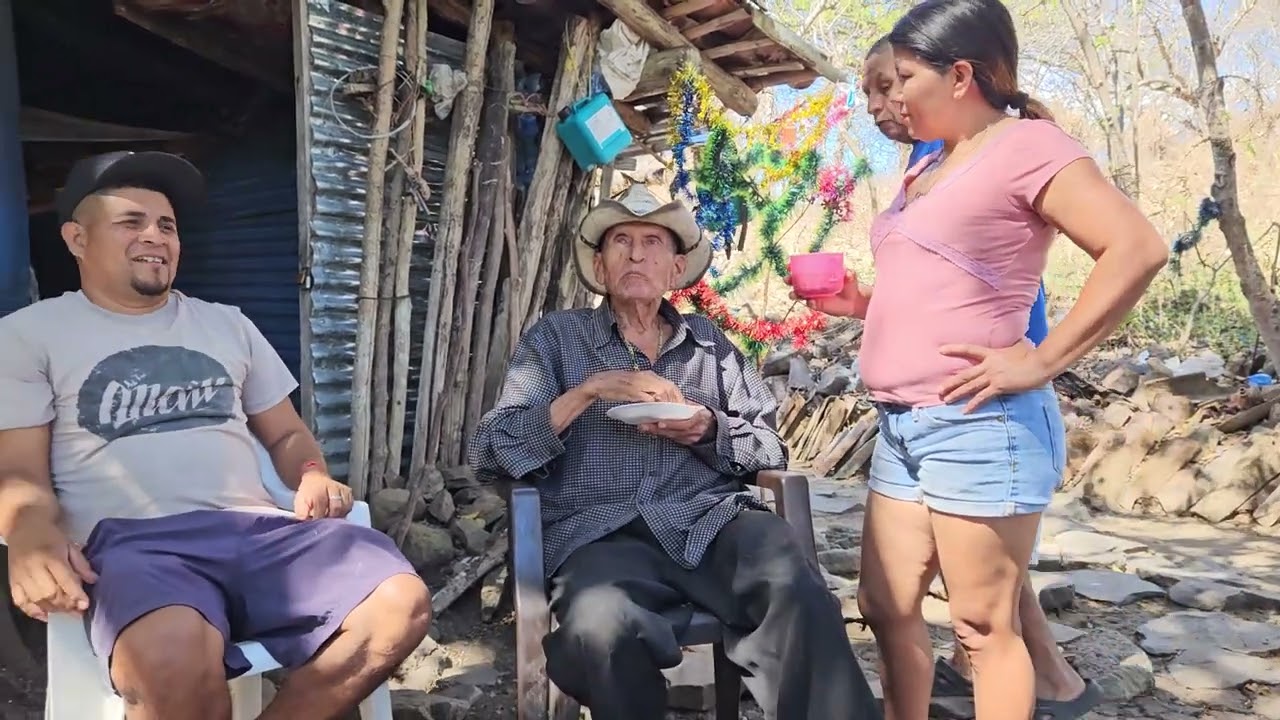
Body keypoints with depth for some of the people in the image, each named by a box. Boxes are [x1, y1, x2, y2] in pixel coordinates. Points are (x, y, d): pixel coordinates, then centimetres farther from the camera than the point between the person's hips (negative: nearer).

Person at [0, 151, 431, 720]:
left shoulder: (228, 324, 24)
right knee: (173, 658, -40)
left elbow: (286, 434, 26)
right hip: (131, 540, -4)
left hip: (258, 525, 4)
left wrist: (314, 477, 2)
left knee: (401, 604, -23)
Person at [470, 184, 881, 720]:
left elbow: (771, 449, 18)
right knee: (604, 629, -35)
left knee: (796, 592, -31)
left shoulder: (709, 341, 22)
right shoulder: (556, 336, 14)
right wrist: (586, 392, -8)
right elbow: (488, 451, 4)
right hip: (601, 533, -1)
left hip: (710, 518, 2)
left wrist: (709, 431, -3)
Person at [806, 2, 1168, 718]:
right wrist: (861, 302, 10)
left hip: (978, 425, -9)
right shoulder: (928, 170, 19)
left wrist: (1043, 362, -19)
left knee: (983, 626, 2)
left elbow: (1138, 248, -17)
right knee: (887, 607, 13)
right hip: (904, 426, 9)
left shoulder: (1025, 144, -7)